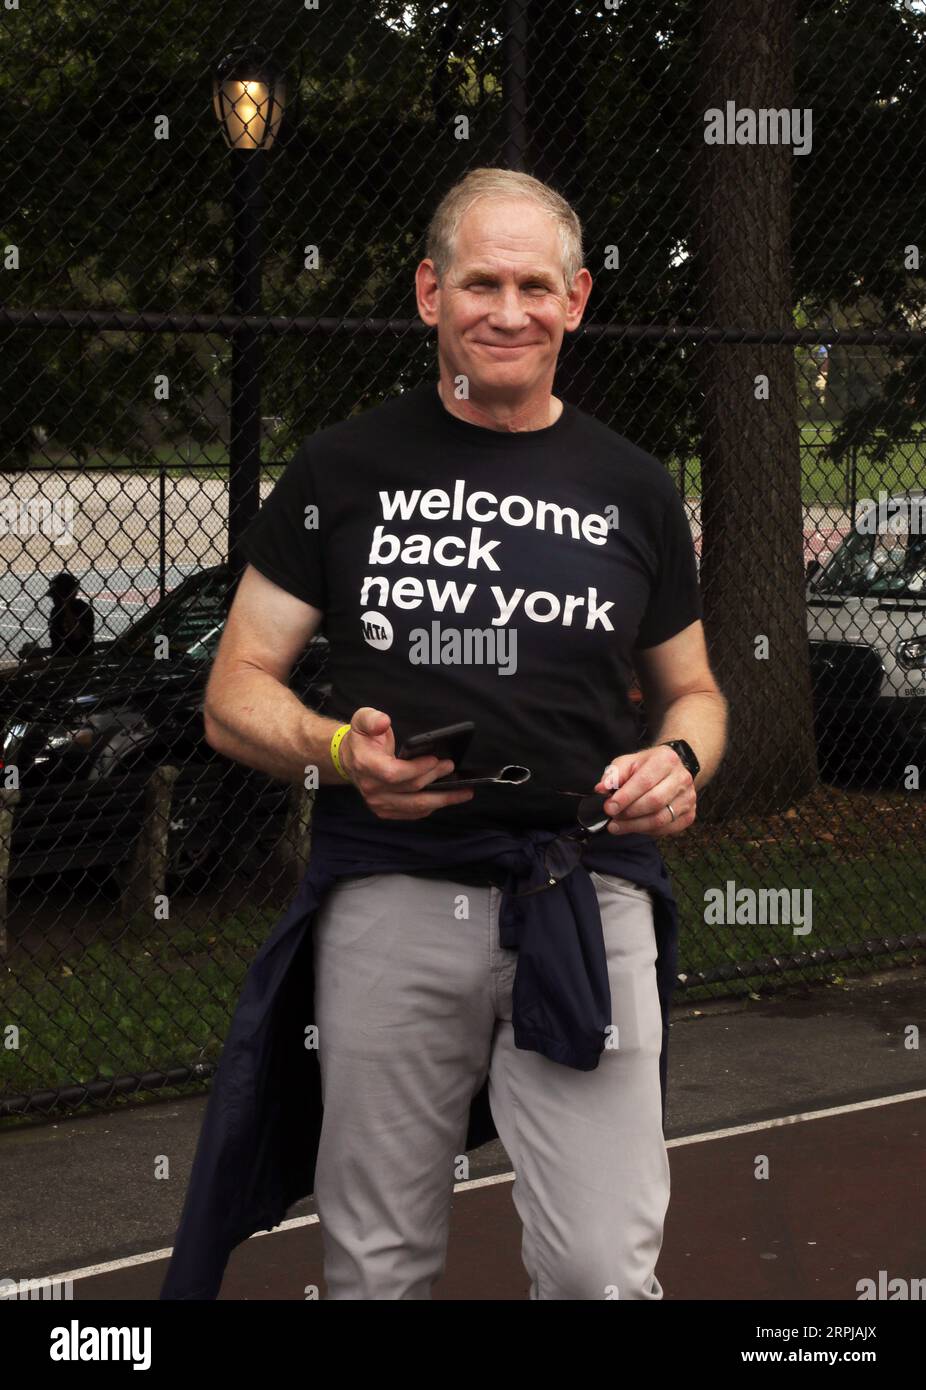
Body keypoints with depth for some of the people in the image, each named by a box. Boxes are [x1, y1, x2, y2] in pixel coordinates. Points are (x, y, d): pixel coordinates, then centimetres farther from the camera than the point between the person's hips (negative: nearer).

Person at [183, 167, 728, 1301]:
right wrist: (339, 752, -14)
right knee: (377, 1267, 8)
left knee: (602, 1272, -8)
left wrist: (681, 762, -1)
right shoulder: (343, 469, 7)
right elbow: (235, 696, 7)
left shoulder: (633, 488, 13)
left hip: (587, 902, 1)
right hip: (390, 899, 0)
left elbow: (691, 689, 23)